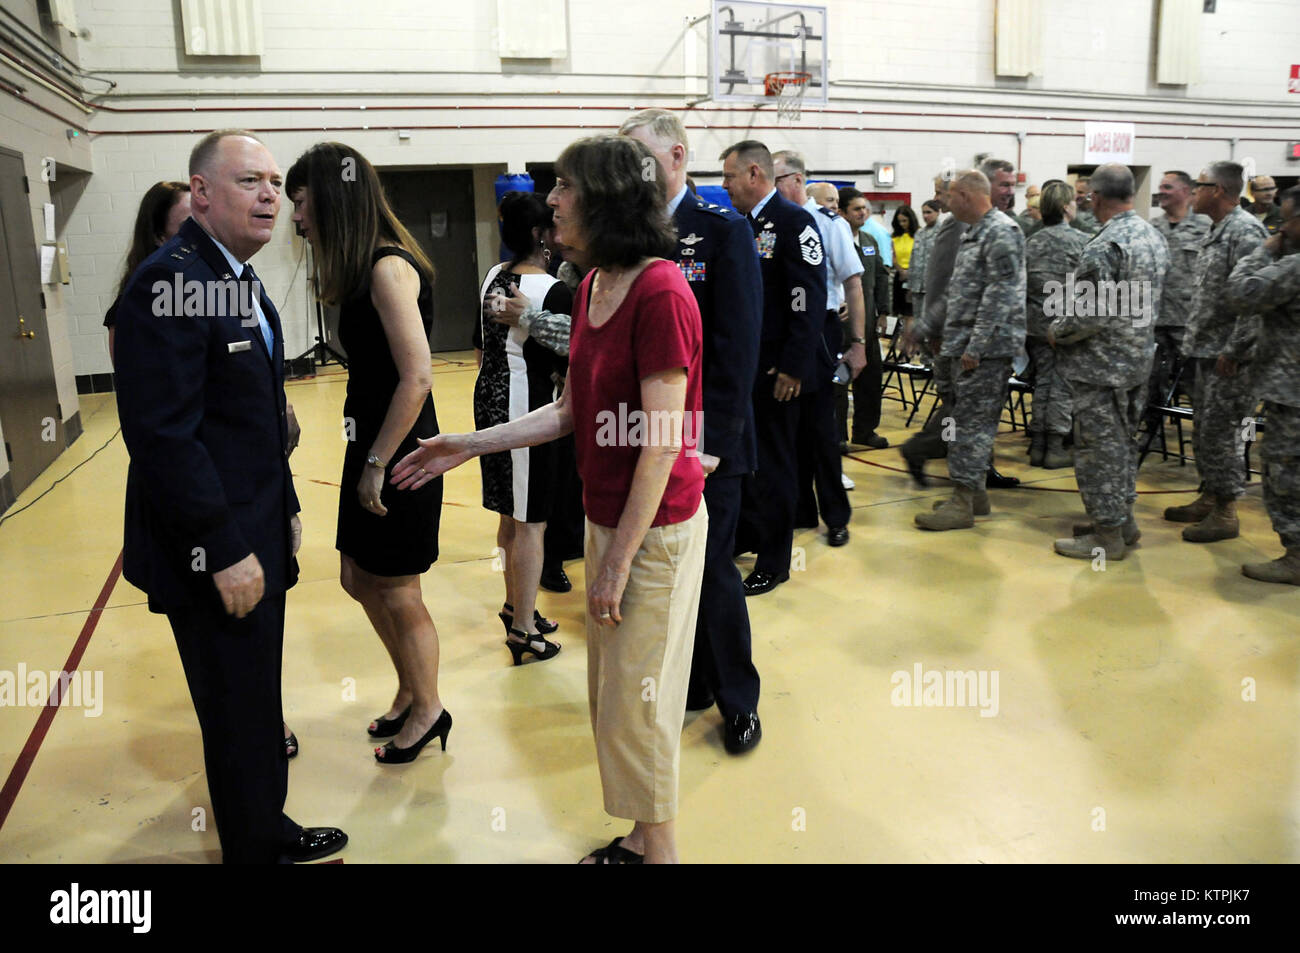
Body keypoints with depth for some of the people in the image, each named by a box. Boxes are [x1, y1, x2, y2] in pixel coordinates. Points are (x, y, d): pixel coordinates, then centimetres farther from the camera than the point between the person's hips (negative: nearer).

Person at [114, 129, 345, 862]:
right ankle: (255, 848, 27)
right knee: (239, 716, 7)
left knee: (259, 702, 21)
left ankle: (270, 828, 39)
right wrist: (225, 551, -22)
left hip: (257, 537, 9)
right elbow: (162, 435, -24)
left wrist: (284, 509, 16)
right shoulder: (170, 281, -19)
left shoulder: (239, 278, 12)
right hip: (213, 554, -9)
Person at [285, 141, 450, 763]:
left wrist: (376, 465, -18)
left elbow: (416, 377, -23)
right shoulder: (365, 270, 11)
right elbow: (372, 369, 11)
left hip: (399, 454, -9)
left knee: (397, 595, 7)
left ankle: (427, 711, 29)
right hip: (370, 446, 9)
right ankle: (410, 692, 37)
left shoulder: (389, 268, -18)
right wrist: (364, 460, 8)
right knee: (358, 580, 18)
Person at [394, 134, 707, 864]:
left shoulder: (660, 293, -20)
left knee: (636, 698, 6)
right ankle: (640, 838, 38)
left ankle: (659, 848, 28)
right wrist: (470, 446, 9)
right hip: (608, 514, 9)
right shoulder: (593, 286, 7)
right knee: (611, 691, 18)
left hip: (657, 525, -9)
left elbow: (661, 441, -21)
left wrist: (620, 556, -18)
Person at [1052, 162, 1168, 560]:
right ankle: (1123, 519, 31)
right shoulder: (1154, 237, 8)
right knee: (1124, 441, 19)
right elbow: (1152, 302, 15)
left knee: (1099, 447, 0)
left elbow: (1092, 314, -24)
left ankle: (1106, 534, 7)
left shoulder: (1104, 246, -21)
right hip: (1139, 360, 9)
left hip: (1103, 365, -9)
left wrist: (1056, 331, -8)